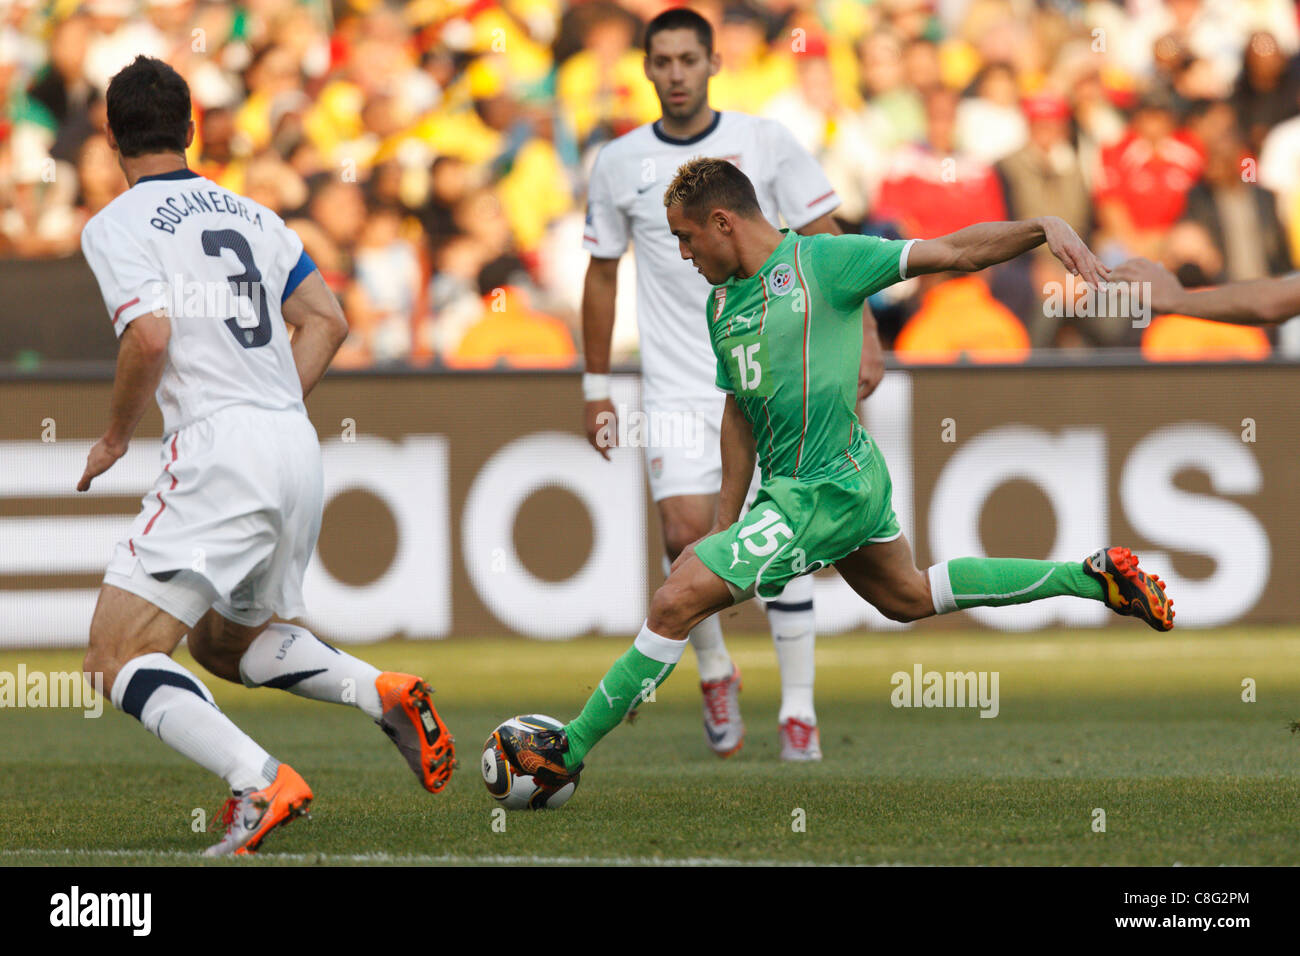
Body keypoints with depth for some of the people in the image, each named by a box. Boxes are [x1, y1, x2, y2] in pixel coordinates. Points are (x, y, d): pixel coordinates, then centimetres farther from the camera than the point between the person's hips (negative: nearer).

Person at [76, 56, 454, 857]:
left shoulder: (117, 226, -2)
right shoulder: (249, 213, 18)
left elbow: (150, 337, -16)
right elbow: (328, 321, 15)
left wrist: (116, 439, -2)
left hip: (217, 457, -8)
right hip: (298, 453, 8)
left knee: (118, 656, -5)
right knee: (226, 641, 28)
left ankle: (262, 783, -25)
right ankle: (384, 694, 4)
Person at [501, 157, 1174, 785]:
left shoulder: (822, 262, -14)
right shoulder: (721, 303, 10)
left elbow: (955, 252, -16)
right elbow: (739, 410, 19)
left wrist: (1045, 227, -31)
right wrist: (724, 527, 17)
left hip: (824, 492, -10)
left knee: (676, 601, -13)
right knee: (908, 597, 27)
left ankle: (568, 752, -3)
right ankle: (1094, 576, 35)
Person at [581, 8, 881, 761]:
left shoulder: (767, 143, -1)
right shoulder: (620, 163, 4)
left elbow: (827, 241, 1)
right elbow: (603, 274, 13)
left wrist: (863, 335, -9)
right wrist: (597, 384, 11)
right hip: (678, 385, 1)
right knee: (685, 535, -11)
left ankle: (799, 707, 4)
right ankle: (715, 672, 15)